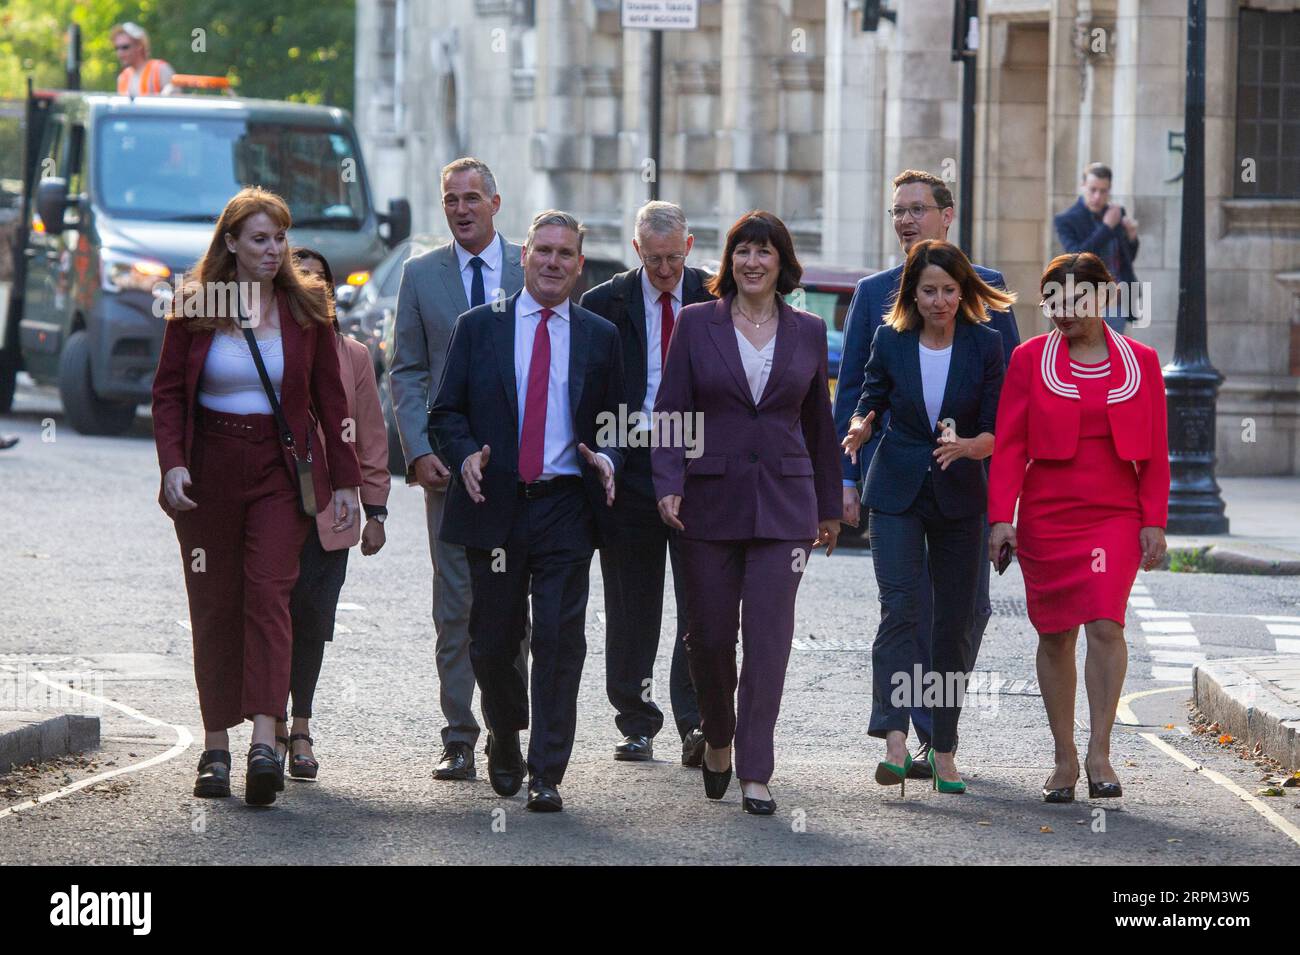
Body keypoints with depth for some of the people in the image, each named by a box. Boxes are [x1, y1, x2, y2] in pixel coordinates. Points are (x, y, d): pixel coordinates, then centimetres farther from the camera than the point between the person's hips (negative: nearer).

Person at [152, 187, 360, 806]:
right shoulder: (193, 308, 1)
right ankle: (216, 747, 11)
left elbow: (330, 398, 8)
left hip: (281, 469, -1)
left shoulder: (306, 309, 4)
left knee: (269, 595, -13)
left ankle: (264, 743, -23)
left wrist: (345, 481, 5)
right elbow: (168, 393, 3)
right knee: (214, 607, 4)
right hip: (209, 472, 1)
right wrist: (172, 463, -11)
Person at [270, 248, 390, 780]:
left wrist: (375, 510, 8)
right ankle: (275, 725, 8)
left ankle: (299, 727, 13)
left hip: (328, 513, 2)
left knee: (312, 622, 1)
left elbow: (371, 438, 12)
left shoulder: (352, 357, 10)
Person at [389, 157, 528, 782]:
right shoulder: (420, 275, 8)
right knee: (455, 606, 0)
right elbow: (406, 371, 7)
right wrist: (419, 450, -6)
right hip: (448, 461, 1)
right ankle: (458, 739, 3)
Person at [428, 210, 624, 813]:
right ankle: (505, 739, 33)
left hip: (566, 508, 0)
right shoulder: (478, 328, 8)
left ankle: (547, 774, -4)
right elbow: (446, 412, 7)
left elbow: (616, 419, 15)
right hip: (495, 507, 0)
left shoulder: (600, 338, 11)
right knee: (492, 641, 6)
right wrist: (466, 454, -12)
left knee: (560, 641, -8)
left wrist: (607, 458, -6)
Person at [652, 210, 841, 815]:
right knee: (709, 635, 4)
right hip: (710, 503, 0)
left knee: (768, 639, -6)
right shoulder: (696, 324, 3)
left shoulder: (807, 332, 7)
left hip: (783, 504, 0)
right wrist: (669, 483, -13)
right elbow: (670, 411, 1)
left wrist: (829, 506, 16)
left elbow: (818, 423, 14)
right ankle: (717, 739, 31)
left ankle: (755, 774, -4)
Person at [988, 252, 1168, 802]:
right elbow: (1009, 443, 0)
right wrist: (1002, 517, -9)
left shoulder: (1139, 362, 6)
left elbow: (1155, 452, 8)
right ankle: (1064, 760, 13)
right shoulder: (1031, 359, 4)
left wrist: (1154, 522, 0)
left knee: (1105, 624, -16)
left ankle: (1099, 754, -14)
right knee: (1055, 635, 4)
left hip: (1114, 515, -1)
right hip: (1046, 518, 1)